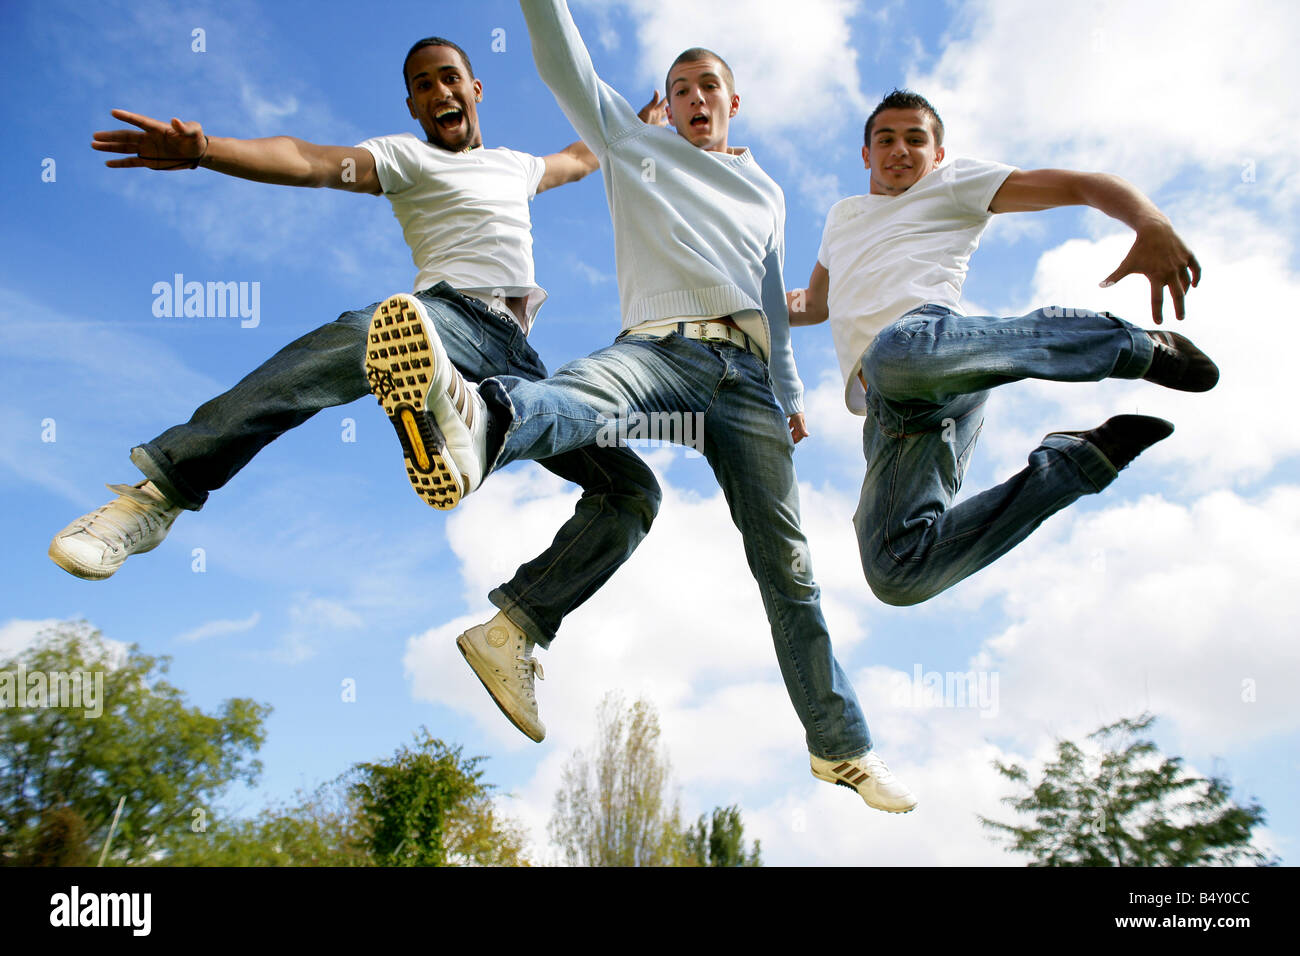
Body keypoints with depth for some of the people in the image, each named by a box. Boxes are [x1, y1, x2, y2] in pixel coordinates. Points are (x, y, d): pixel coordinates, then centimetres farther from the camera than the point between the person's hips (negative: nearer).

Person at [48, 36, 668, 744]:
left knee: (633, 489, -6)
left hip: (517, 360, 6)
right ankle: (160, 491, -39)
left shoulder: (514, 165, 35)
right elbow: (313, 163, -2)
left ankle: (514, 631, -13)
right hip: (451, 311, -5)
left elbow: (579, 159, 55)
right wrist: (201, 149, -19)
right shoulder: (406, 157, 16)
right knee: (361, 338, -42)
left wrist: (643, 122, 64)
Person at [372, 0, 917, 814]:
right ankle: (472, 421, -76)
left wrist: (792, 395, 27)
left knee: (786, 559, -1)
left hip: (745, 370, 3)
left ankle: (841, 746, 7)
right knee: (578, 394, -40)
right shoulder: (634, 145, 23)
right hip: (658, 345, -3)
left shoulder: (767, 191, 31)